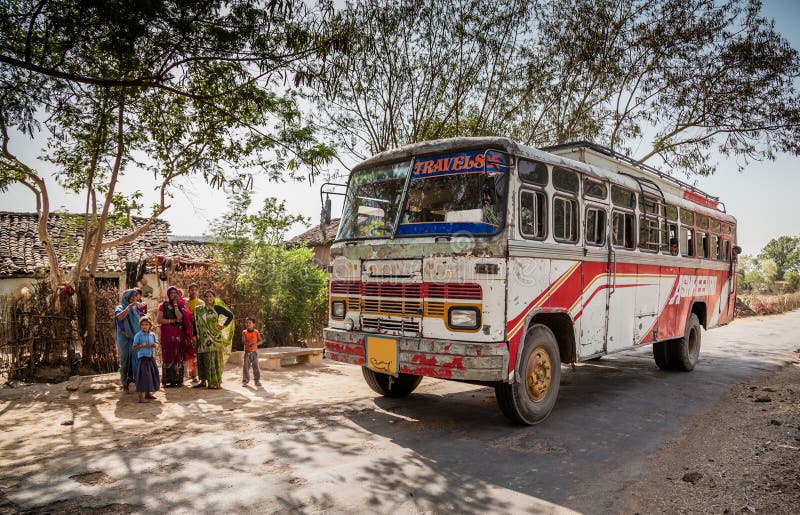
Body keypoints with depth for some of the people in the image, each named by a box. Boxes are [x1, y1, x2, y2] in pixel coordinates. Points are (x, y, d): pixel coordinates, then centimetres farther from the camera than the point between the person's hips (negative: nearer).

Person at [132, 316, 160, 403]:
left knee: (152, 375, 11)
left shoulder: (152, 335, 8)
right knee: (143, 376, -10)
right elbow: (134, 347, -6)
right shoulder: (138, 335, -6)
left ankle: (148, 393, 26)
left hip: (151, 358, 6)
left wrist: (153, 345, -5)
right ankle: (141, 397, -8)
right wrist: (143, 345, -18)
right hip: (143, 358, -6)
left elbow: (155, 343, 17)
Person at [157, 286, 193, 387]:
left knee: (178, 355, -1)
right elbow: (159, 319, -4)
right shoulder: (163, 305, 7)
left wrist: (175, 304, -8)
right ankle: (168, 379, -1)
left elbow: (180, 317, -8)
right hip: (167, 334, -1)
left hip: (179, 334, 1)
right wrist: (173, 320, -6)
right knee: (168, 355, -4)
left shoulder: (181, 305, 10)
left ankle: (178, 379, 2)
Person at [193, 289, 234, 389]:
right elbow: (195, 323, 10)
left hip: (214, 337, -3)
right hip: (203, 339, 3)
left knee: (215, 359, -3)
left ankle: (216, 382, 1)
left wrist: (224, 326, -3)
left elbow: (231, 316, 5)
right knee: (202, 359, 6)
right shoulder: (199, 309, 8)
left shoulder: (217, 308, 0)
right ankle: (203, 381, 16)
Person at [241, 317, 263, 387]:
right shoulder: (244, 332, -1)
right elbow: (243, 341, -12)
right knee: (246, 366, -1)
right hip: (247, 351, 0)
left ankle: (257, 380, 8)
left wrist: (255, 344, -21)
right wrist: (248, 344, -30)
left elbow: (260, 341, -2)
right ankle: (245, 381, 9)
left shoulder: (256, 332, 0)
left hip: (254, 351, 0)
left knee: (256, 366, 0)